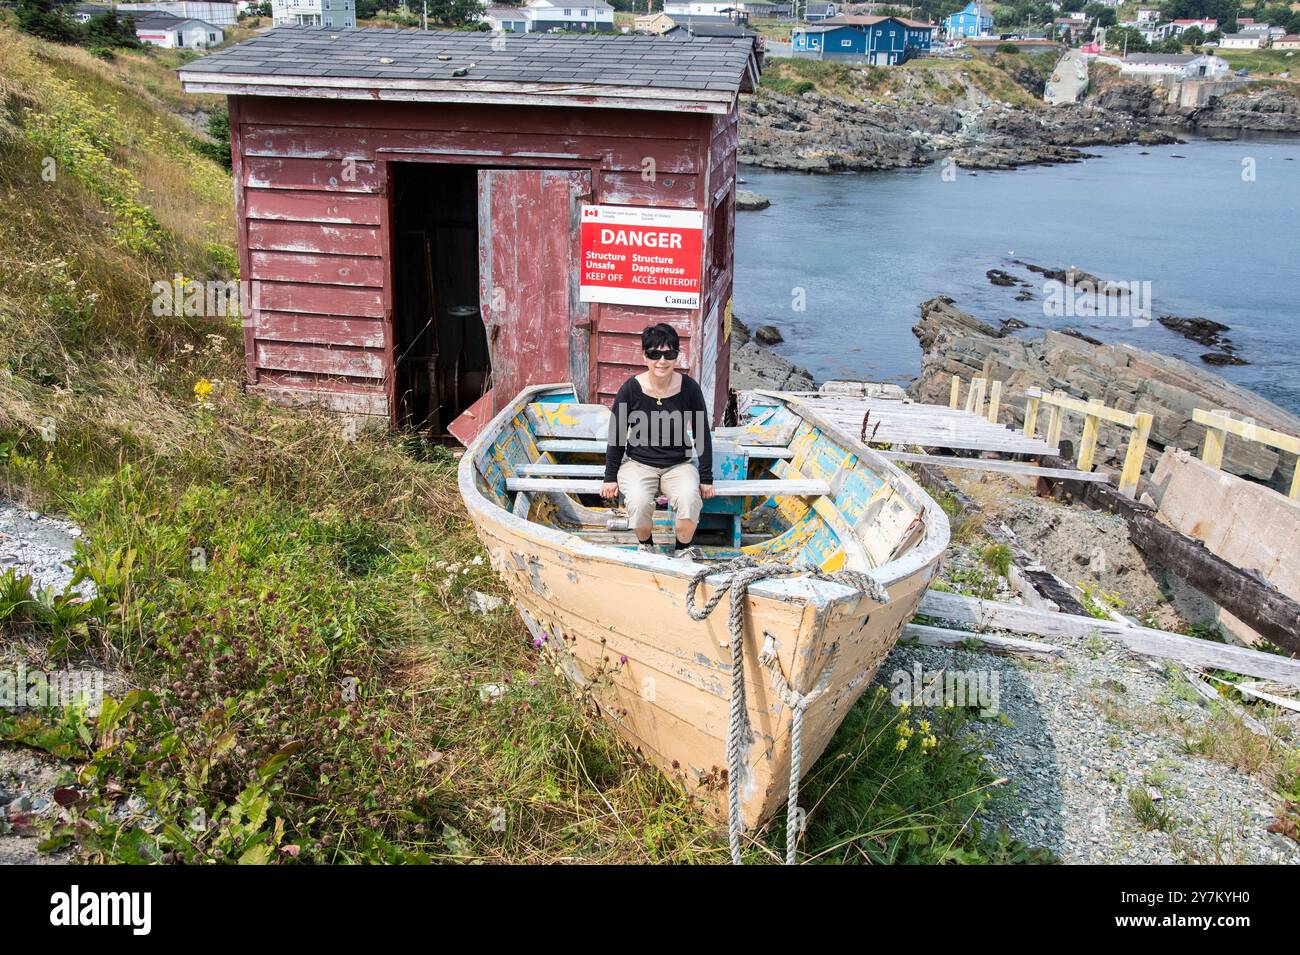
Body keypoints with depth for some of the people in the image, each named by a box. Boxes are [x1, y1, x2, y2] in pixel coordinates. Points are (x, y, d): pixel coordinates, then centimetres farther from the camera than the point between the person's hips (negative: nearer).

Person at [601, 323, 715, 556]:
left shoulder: (689, 388, -8)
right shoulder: (631, 389, -10)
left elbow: (702, 434, 2)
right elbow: (616, 436, 0)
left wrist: (706, 478, 2)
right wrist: (610, 477, 2)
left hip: (678, 465, 1)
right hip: (638, 464, -1)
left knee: (689, 499, -30)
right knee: (639, 502, -31)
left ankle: (683, 548, -1)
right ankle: (645, 545, 2)